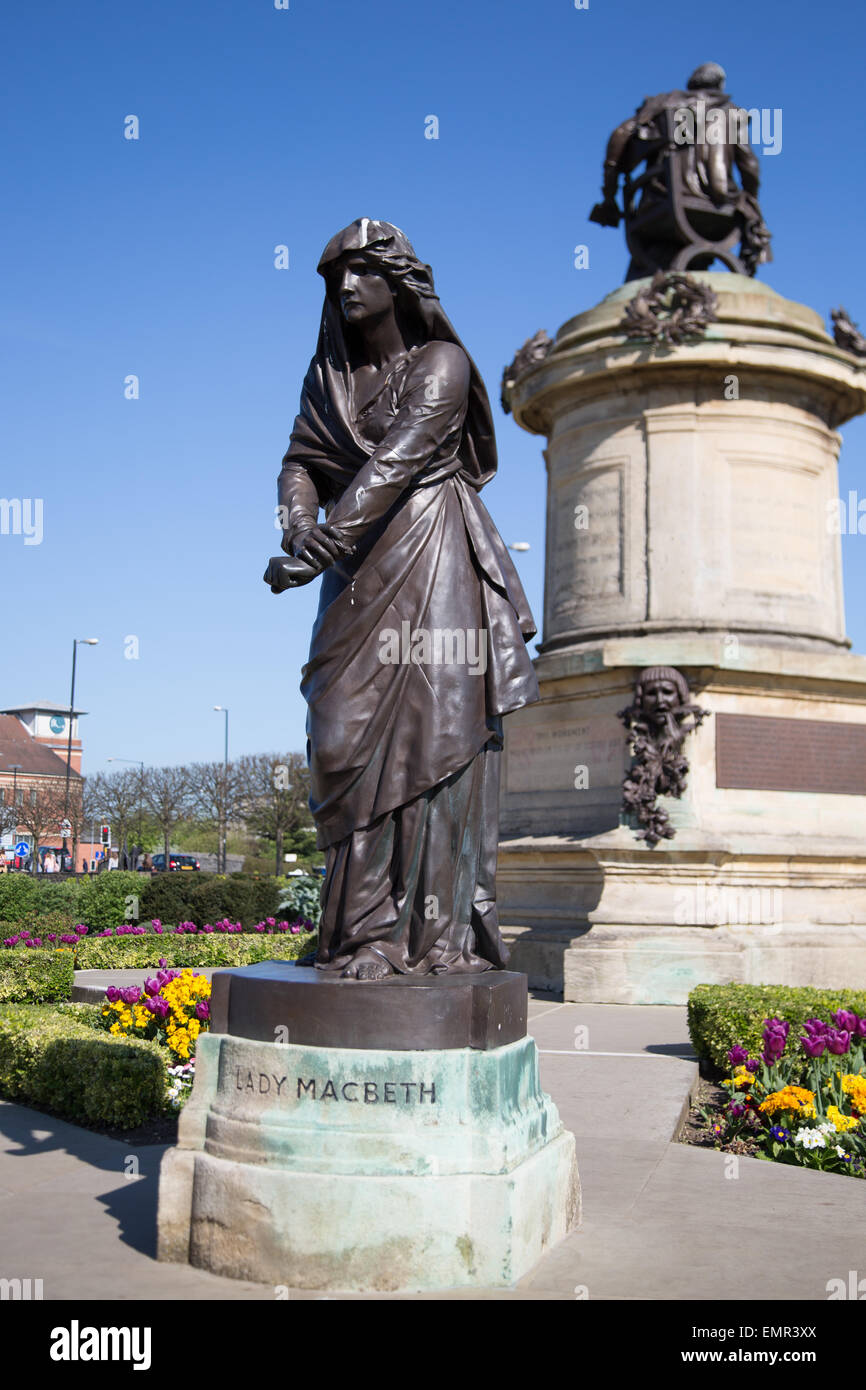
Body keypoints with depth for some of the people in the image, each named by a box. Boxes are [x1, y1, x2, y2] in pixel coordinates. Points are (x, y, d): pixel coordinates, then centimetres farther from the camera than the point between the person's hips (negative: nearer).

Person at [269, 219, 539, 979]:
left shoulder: (442, 362, -3)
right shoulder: (330, 373, 15)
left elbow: (399, 457, -17)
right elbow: (300, 461, 6)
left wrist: (327, 541, -28)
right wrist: (301, 530, -16)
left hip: (434, 561, -5)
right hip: (360, 572, 5)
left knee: (436, 728, -11)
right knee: (353, 737, -3)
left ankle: (442, 931, -9)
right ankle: (367, 931, 0)